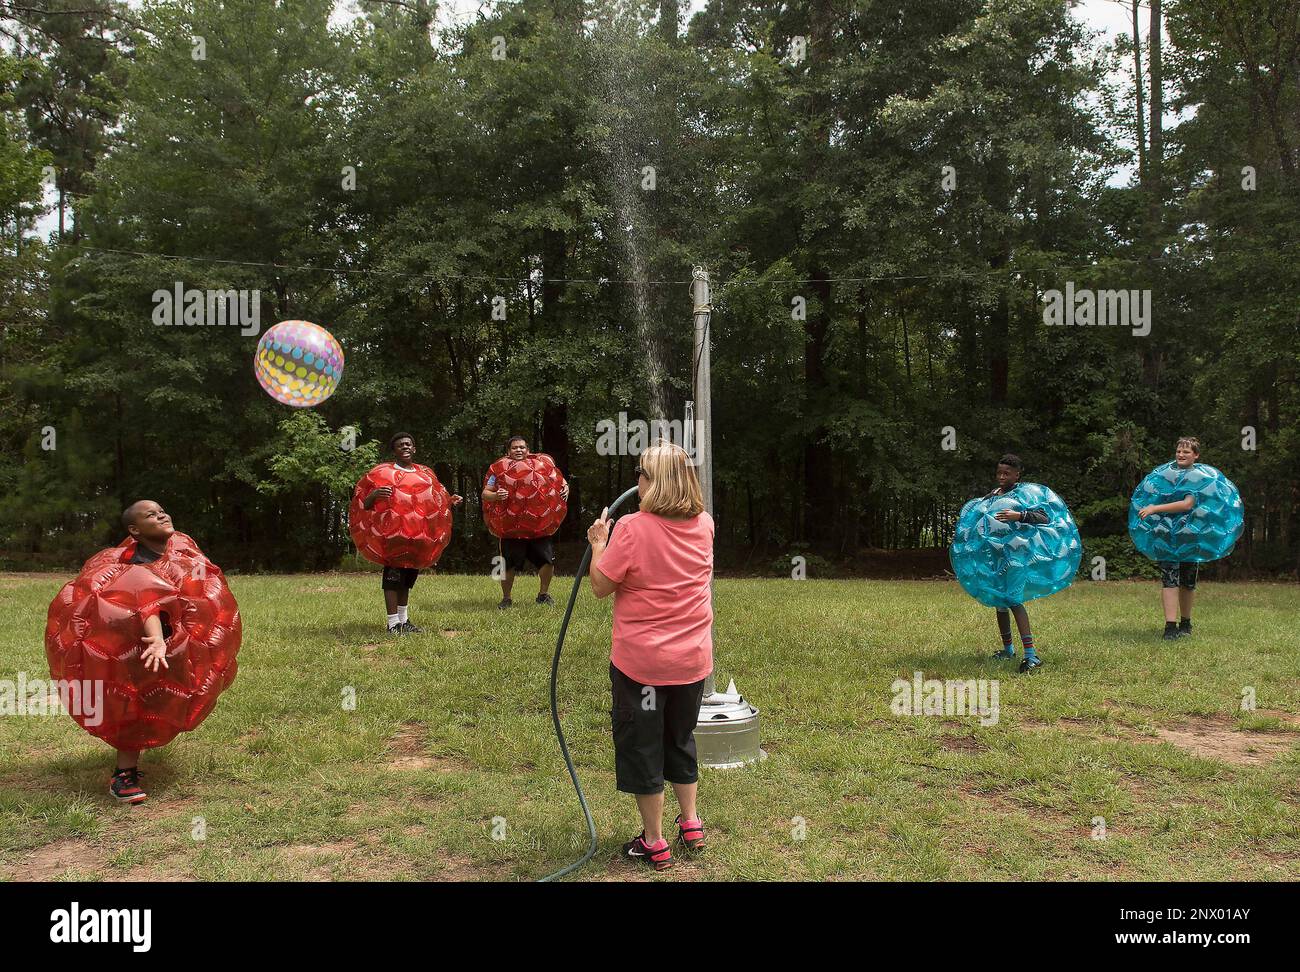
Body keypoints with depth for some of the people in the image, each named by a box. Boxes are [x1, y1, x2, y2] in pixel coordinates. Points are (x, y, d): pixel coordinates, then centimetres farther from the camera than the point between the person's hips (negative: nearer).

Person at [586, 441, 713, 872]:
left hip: (641, 662, -5)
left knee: (642, 747, 10)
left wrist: (599, 543, 1)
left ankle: (654, 843, 19)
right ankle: (691, 824, 33)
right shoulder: (703, 525, -3)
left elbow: (601, 586, -13)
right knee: (681, 739, 25)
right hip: (692, 659, 5)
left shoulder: (632, 528, -20)